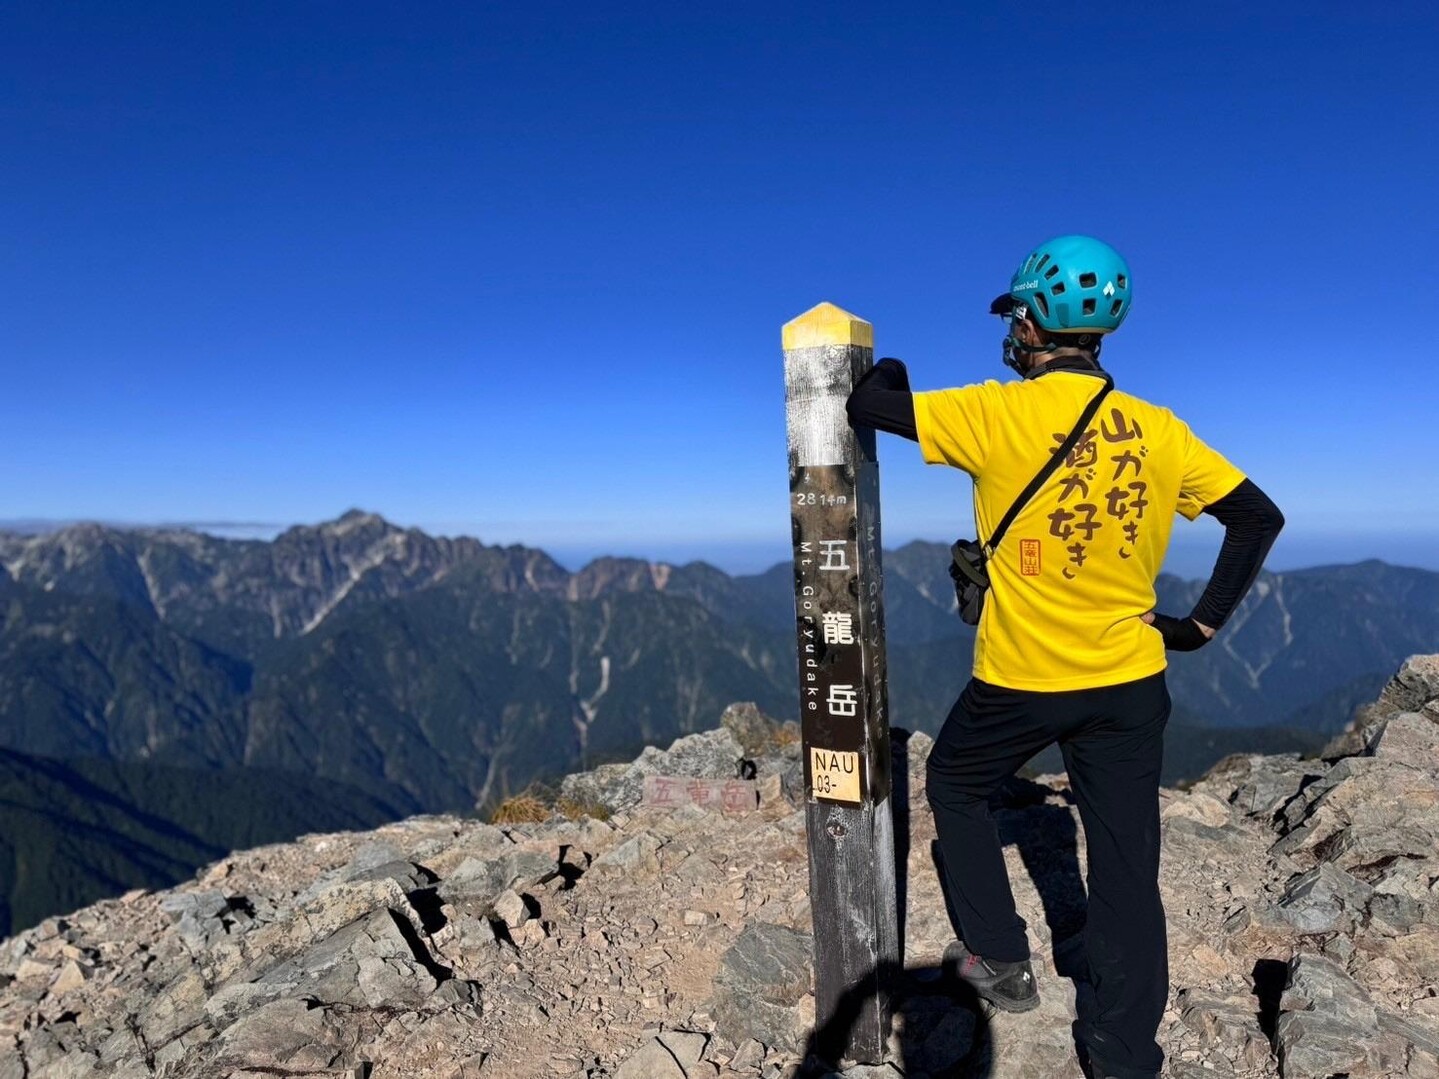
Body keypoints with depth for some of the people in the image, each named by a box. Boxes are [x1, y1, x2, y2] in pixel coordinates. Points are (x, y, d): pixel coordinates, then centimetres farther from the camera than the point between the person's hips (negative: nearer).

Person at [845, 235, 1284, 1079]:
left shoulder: (996, 414, -15)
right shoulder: (1159, 430, -1)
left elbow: (869, 408, -8)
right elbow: (1260, 517, 4)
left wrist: (886, 372, 14)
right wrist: (1204, 621, 10)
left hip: (1019, 680, -3)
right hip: (1130, 681, 4)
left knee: (957, 788, 25)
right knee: (1126, 866, 14)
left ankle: (1002, 960, 30)